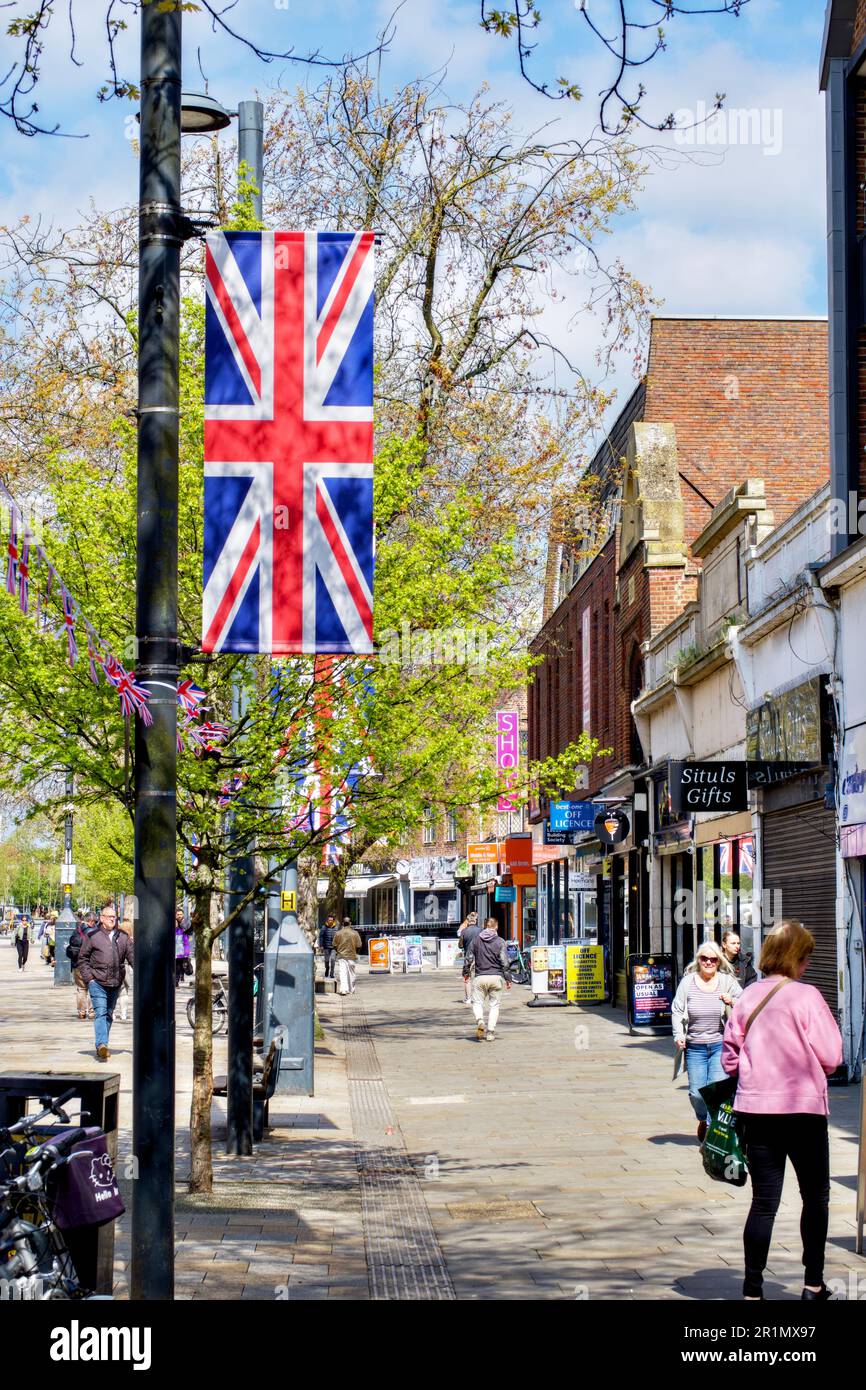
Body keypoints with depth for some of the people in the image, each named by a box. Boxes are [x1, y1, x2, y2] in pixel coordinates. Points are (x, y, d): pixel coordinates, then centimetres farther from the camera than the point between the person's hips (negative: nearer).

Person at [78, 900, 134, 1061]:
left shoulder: (123, 938, 10)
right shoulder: (93, 937, 0)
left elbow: (132, 955, 9)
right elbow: (82, 958, 4)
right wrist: (88, 978, -5)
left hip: (115, 983, 4)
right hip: (97, 982, -4)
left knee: (109, 1014, 12)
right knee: (100, 1013, -16)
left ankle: (102, 1047, 22)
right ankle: (102, 1044, -27)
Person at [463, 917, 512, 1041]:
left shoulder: (475, 940, 4)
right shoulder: (500, 942, -1)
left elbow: (468, 959, 6)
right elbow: (504, 962, -5)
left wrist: (466, 973, 20)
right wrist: (508, 978, 1)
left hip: (480, 977, 0)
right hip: (496, 977, 0)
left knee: (477, 1002, 8)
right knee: (494, 1005, 8)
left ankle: (480, 1021, -21)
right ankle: (491, 1032, 3)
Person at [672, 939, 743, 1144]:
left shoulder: (727, 981, 4)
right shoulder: (688, 982, 5)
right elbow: (677, 1010, 7)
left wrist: (732, 1001, -14)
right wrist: (678, 1035, -5)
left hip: (721, 1045, -1)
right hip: (695, 1047, 1)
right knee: (696, 1092, 1)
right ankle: (703, 1120, 31)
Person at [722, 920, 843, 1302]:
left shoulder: (748, 997, 4)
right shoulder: (806, 997, -10)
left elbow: (730, 1057, 7)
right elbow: (831, 1056, -10)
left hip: (755, 1109, 4)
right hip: (803, 1109, -4)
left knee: (763, 1202, 6)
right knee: (816, 1197, 13)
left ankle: (752, 1289, 3)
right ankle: (813, 1284, 16)